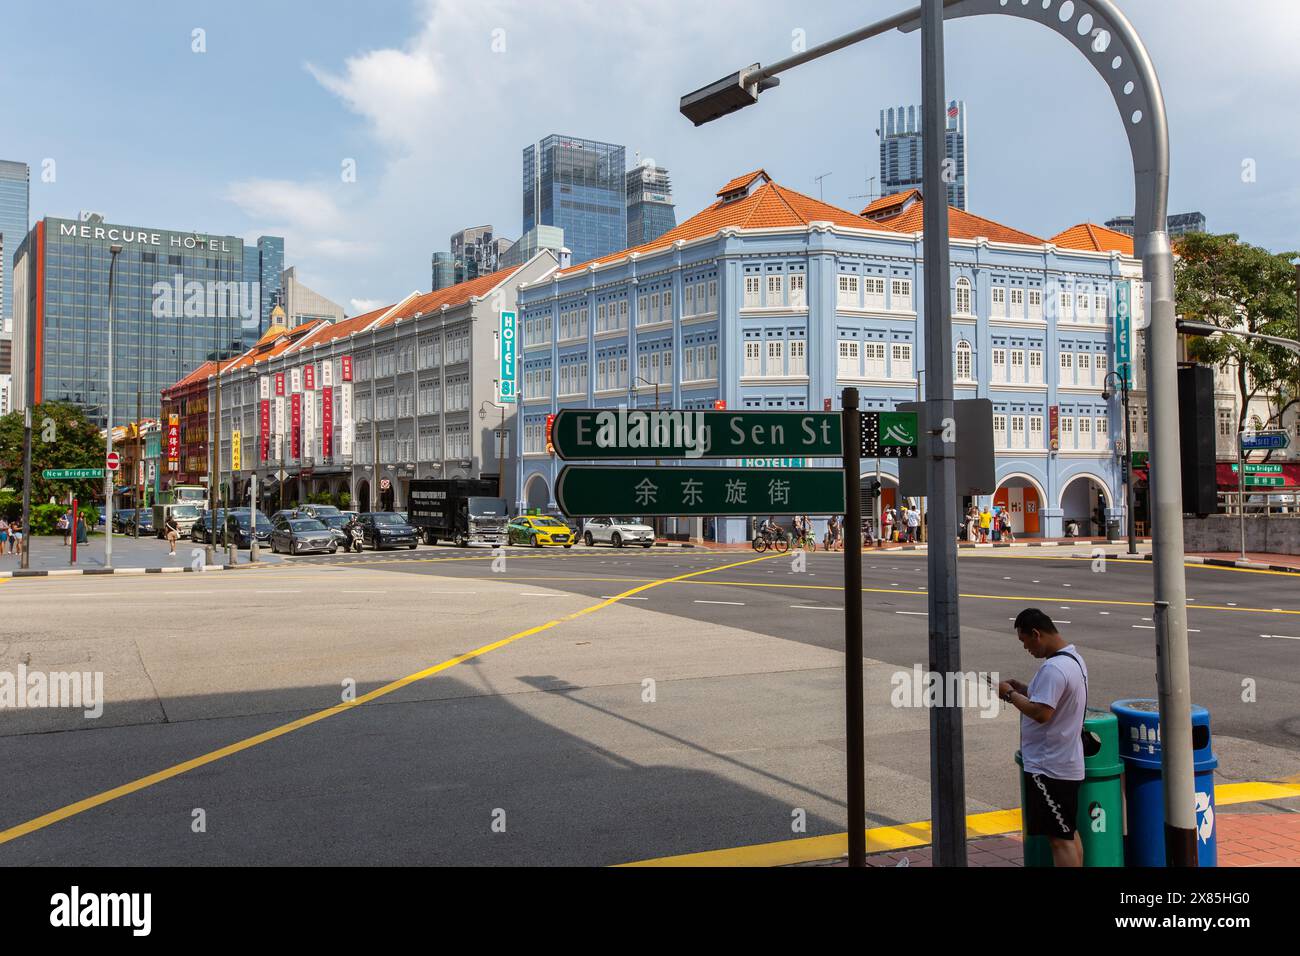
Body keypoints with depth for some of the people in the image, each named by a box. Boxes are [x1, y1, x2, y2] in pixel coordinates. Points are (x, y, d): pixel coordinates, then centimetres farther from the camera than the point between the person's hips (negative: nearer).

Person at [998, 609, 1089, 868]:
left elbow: (1041, 713, -28)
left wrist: (1010, 695, -15)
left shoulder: (1054, 668, -23)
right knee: (1069, 832, 18)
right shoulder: (1074, 658, 10)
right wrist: (1024, 690, 8)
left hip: (1050, 767, -10)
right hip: (1067, 762, 10)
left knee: (1059, 838, -4)